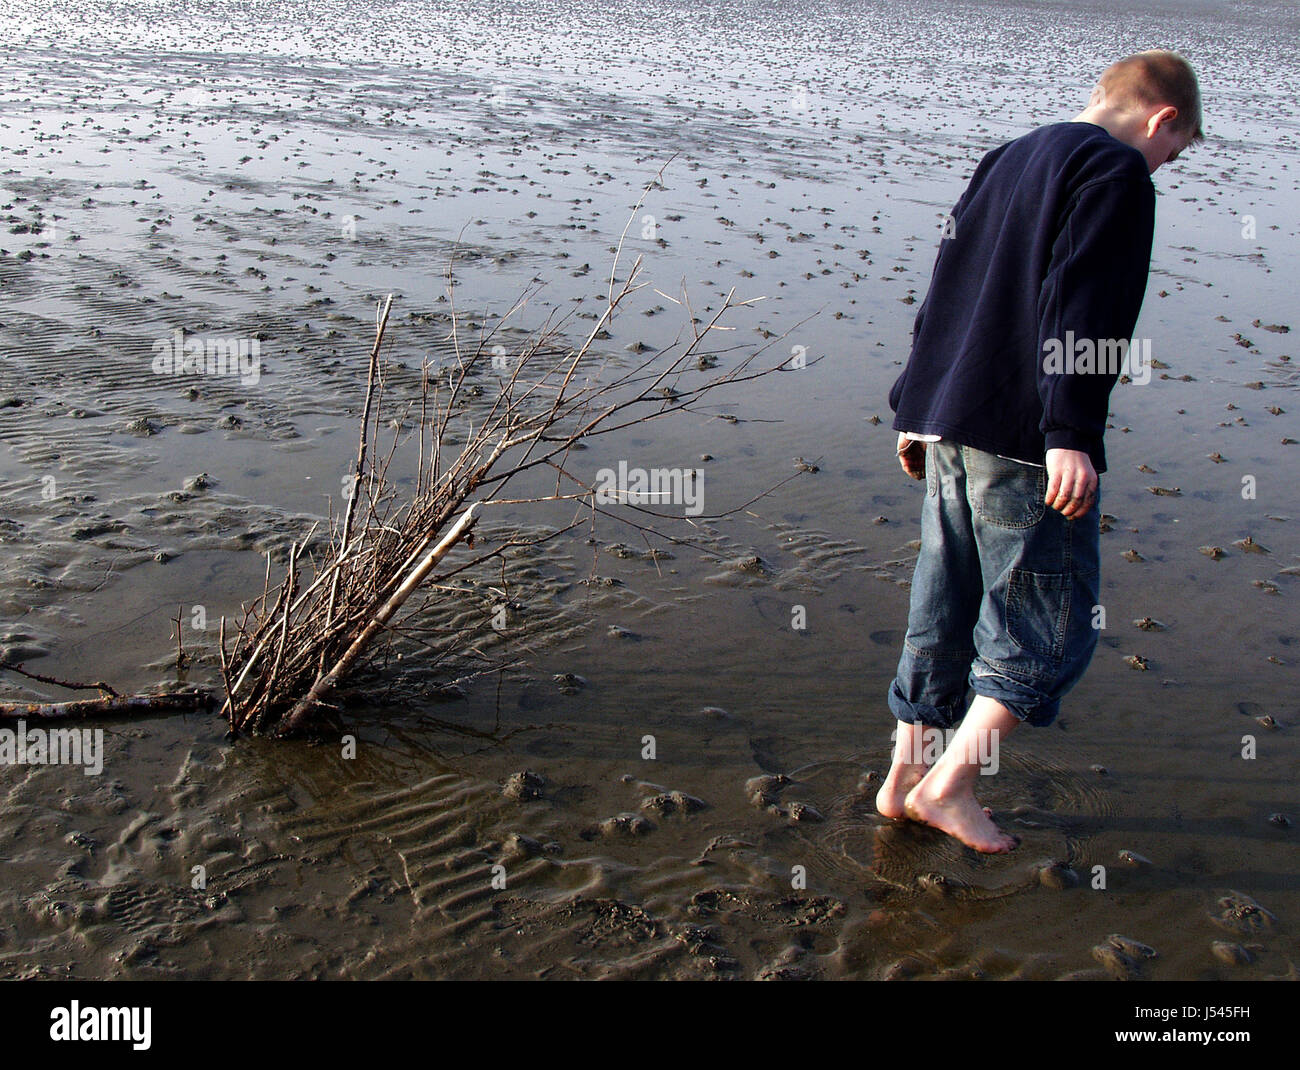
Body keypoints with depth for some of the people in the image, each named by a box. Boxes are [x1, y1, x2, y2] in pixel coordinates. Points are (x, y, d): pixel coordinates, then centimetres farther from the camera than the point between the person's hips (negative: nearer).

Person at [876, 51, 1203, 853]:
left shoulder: (1007, 160, 21)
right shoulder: (1116, 172, -5)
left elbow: (947, 291, 21)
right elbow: (1080, 309, -19)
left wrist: (918, 410, 24)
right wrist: (1071, 433, -24)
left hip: (950, 422, 9)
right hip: (1026, 439, -9)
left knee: (944, 609, 15)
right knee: (1052, 623, 3)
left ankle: (908, 774, 24)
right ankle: (949, 783, 3)